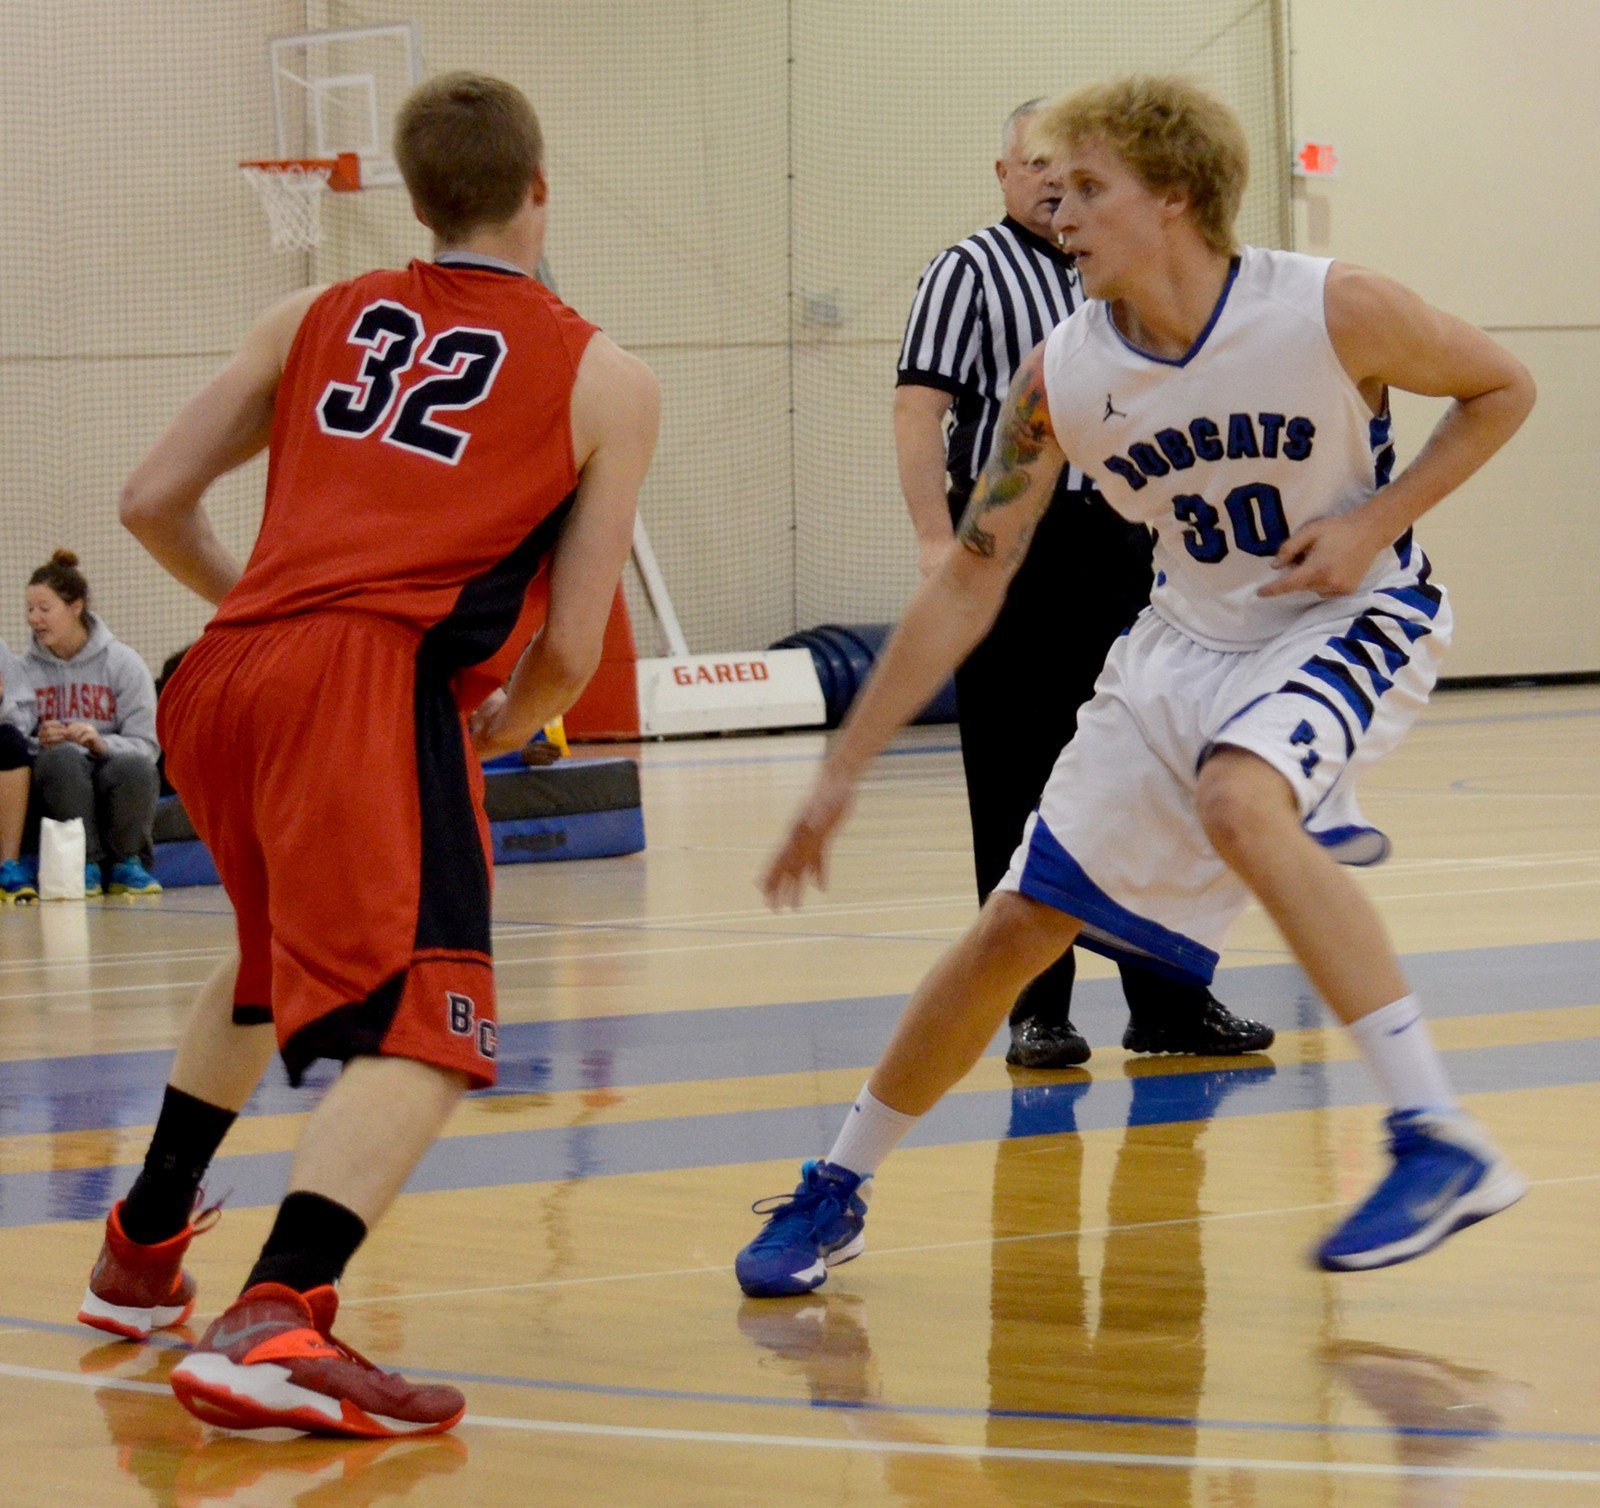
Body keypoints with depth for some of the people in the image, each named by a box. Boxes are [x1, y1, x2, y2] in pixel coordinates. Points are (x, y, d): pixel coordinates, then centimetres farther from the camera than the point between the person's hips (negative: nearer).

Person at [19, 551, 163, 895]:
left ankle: (127, 862, -9)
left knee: (134, 766, -34)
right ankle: (87, 863, -21)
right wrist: (38, 743, -22)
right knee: (62, 757, -33)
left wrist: (102, 744, -24)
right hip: (56, 787, 0)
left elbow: (146, 744, -5)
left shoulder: (122, 662, 1)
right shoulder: (26, 666, 5)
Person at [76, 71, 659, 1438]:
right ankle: (273, 1324, -34)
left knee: (276, 966, 32)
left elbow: (155, 503, 19)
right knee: (426, 1034, -12)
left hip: (223, 676, 6)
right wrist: (508, 725, 29)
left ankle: (142, 1253, 43)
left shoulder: (316, 321, 22)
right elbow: (569, 647, 7)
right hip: (379, 692, -6)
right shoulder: (604, 378, 13)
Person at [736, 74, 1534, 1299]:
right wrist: (842, 774, -6)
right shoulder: (1061, 380, -11)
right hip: (1191, 639, 5)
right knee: (1017, 925, 2)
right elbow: (967, 584, -4)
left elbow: (1503, 388, -4)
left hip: (1350, 619, -5)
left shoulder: (1330, 311, -21)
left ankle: (1442, 1141, -35)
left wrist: (1378, 520, -18)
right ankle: (837, 1195, 21)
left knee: (1237, 801, -36)